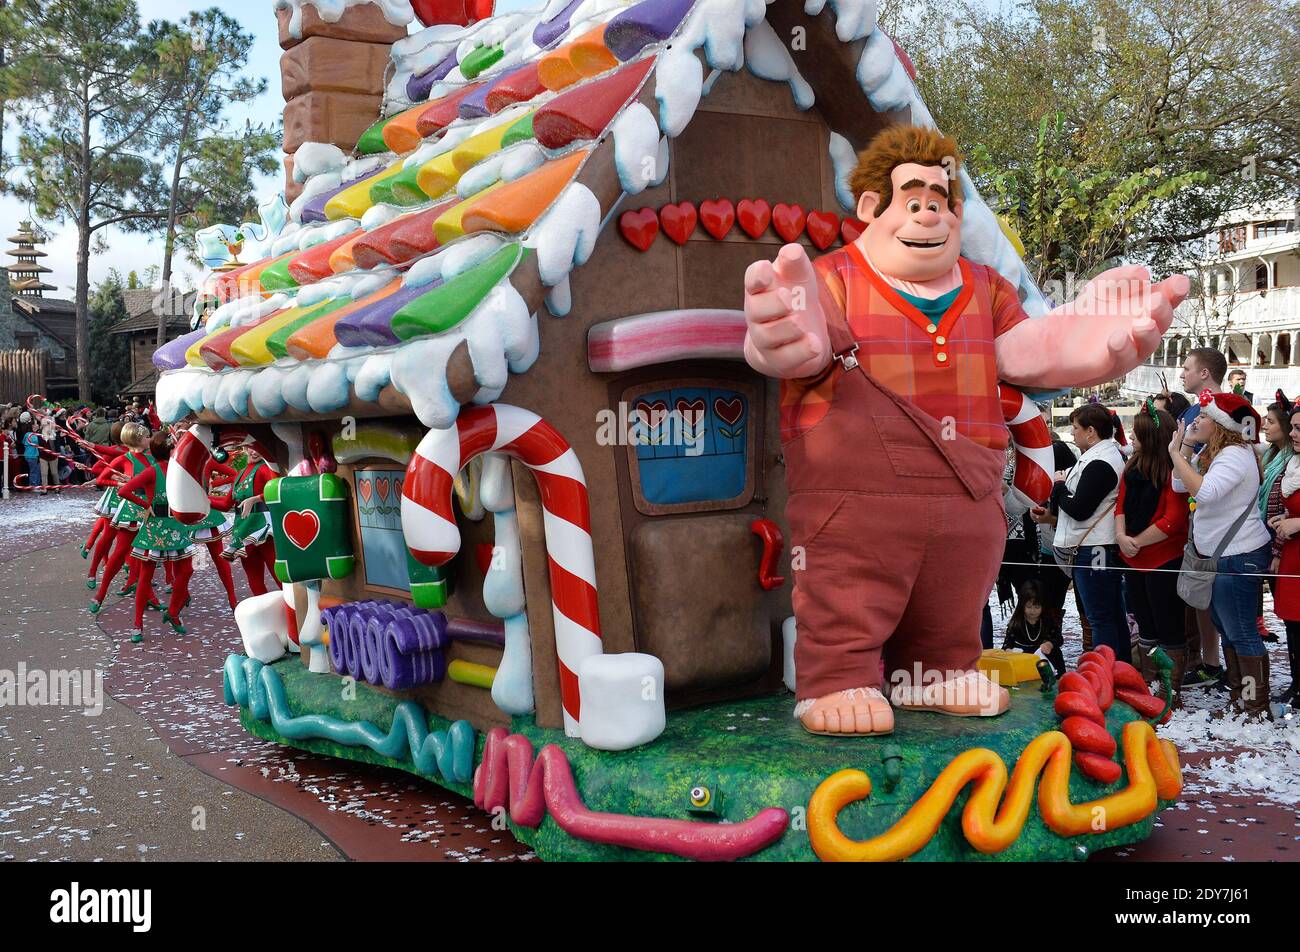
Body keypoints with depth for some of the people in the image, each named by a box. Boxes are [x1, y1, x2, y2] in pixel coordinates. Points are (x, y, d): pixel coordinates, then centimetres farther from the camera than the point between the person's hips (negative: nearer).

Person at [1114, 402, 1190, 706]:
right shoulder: (1133, 466, 7)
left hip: (1164, 560, -8)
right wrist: (1121, 536, -10)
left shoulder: (1174, 471, -15)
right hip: (1134, 559, 8)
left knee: (1169, 629, 3)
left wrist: (1137, 541, -15)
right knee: (1146, 626, 17)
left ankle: (1174, 693, 13)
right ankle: (1147, 688, 29)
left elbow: (1174, 520, -20)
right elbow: (1122, 504, 7)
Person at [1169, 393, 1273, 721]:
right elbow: (1180, 486, 11)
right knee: (1227, 630, 17)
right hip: (1219, 555, 11)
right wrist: (1184, 447, 4)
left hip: (1238, 558, -11)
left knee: (1241, 633, -4)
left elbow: (1204, 492, -33)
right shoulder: (1211, 453, 11)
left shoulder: (1235, 455, -19)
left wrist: (1176, 454, -26)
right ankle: (1238, 701, 28)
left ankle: (1257, 708, 4)